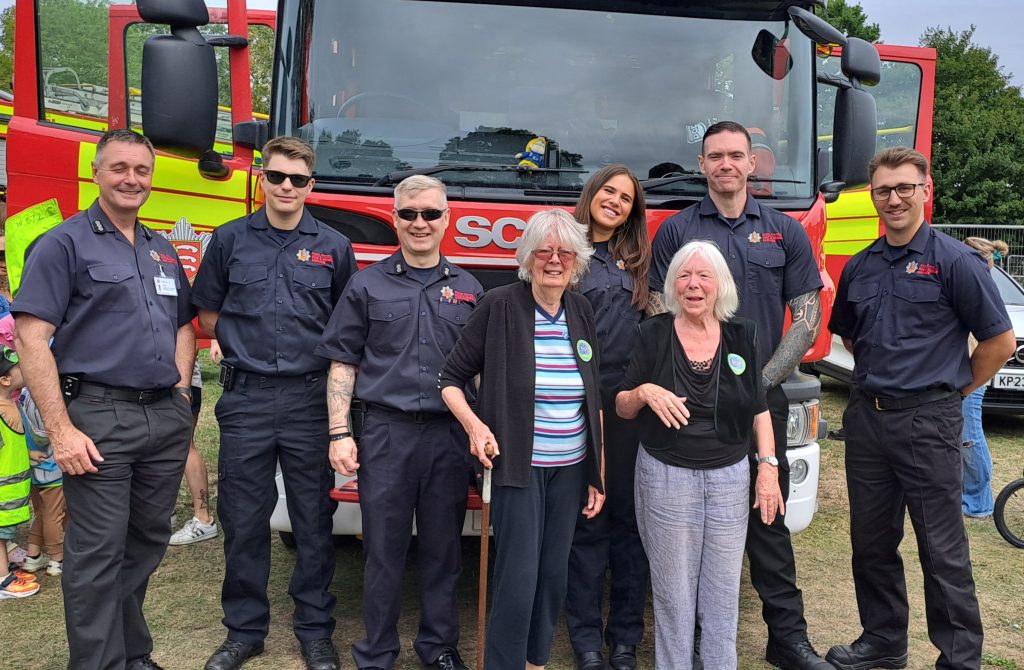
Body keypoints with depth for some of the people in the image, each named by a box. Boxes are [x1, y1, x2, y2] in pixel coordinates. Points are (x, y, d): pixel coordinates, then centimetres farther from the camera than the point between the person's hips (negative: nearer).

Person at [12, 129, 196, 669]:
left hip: (166, 420, 6)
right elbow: (32, 338, -12)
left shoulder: (163, 250, 16)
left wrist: (181, 392, 8)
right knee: (97, 555, 0)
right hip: (99, 420, -6)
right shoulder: (64, 243, -5)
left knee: (146, 544, 15)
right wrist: (60, 430, -17)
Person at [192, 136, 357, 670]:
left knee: (314, 520, 7)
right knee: (243, 521, 8)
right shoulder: (229, 240, 6)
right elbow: (208, 319, 13)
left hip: (310, 399, 0)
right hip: (245, 397, 1)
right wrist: (250, 338, 4)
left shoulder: (333, 247, 4)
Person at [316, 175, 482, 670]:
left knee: (443, 548, 10)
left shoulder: (468, 289, 10)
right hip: (385, 430, -2)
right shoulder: (368, 285, 4)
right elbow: (342, 363, 3)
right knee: (383, 548, 5)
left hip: (450, 434, 2)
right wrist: (340, 434, -5)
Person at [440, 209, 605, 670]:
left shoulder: (582, 312, 5)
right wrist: (474, 425, -22)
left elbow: (594, 401, 11)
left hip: (571, 468, 5)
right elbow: (451, 379, -4)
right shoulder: (498, 306, -9)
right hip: (518, 466, -5)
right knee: (519, 578, -4)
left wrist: (599, 473, 9)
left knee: (554, 575, 13)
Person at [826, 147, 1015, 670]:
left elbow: (1000, 342, -5)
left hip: (928, 421, -5)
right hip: (865, 417, 6)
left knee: (942, 550, 2)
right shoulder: (858, 267, 10)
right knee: (871, 543, 14)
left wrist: (951, 390, 1)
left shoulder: (954, 261, -6)